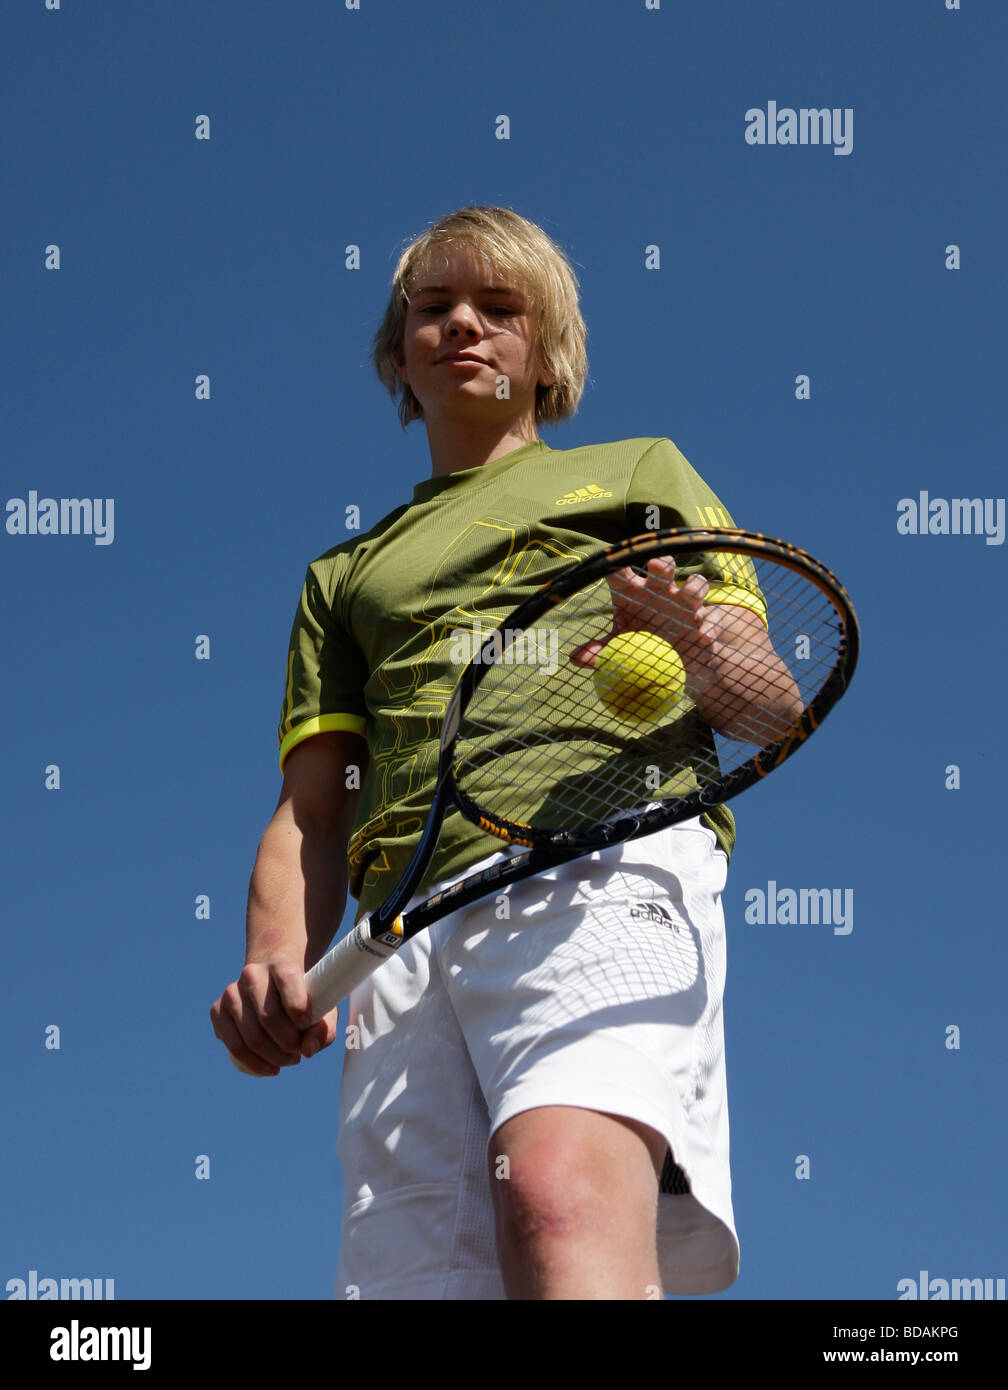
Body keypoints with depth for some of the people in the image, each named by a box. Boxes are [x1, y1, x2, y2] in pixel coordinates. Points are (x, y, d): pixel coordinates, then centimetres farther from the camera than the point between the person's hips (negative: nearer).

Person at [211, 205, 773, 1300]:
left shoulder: (640, 471, 28)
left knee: (561, 1193, -35)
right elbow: (309, 819, 24)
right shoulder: (346, 574, 35)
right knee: (414, 1279, -19)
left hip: (603, 853, -4)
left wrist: (711, 663, -9)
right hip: (403, 930, 4)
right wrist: (276, 965, 0)